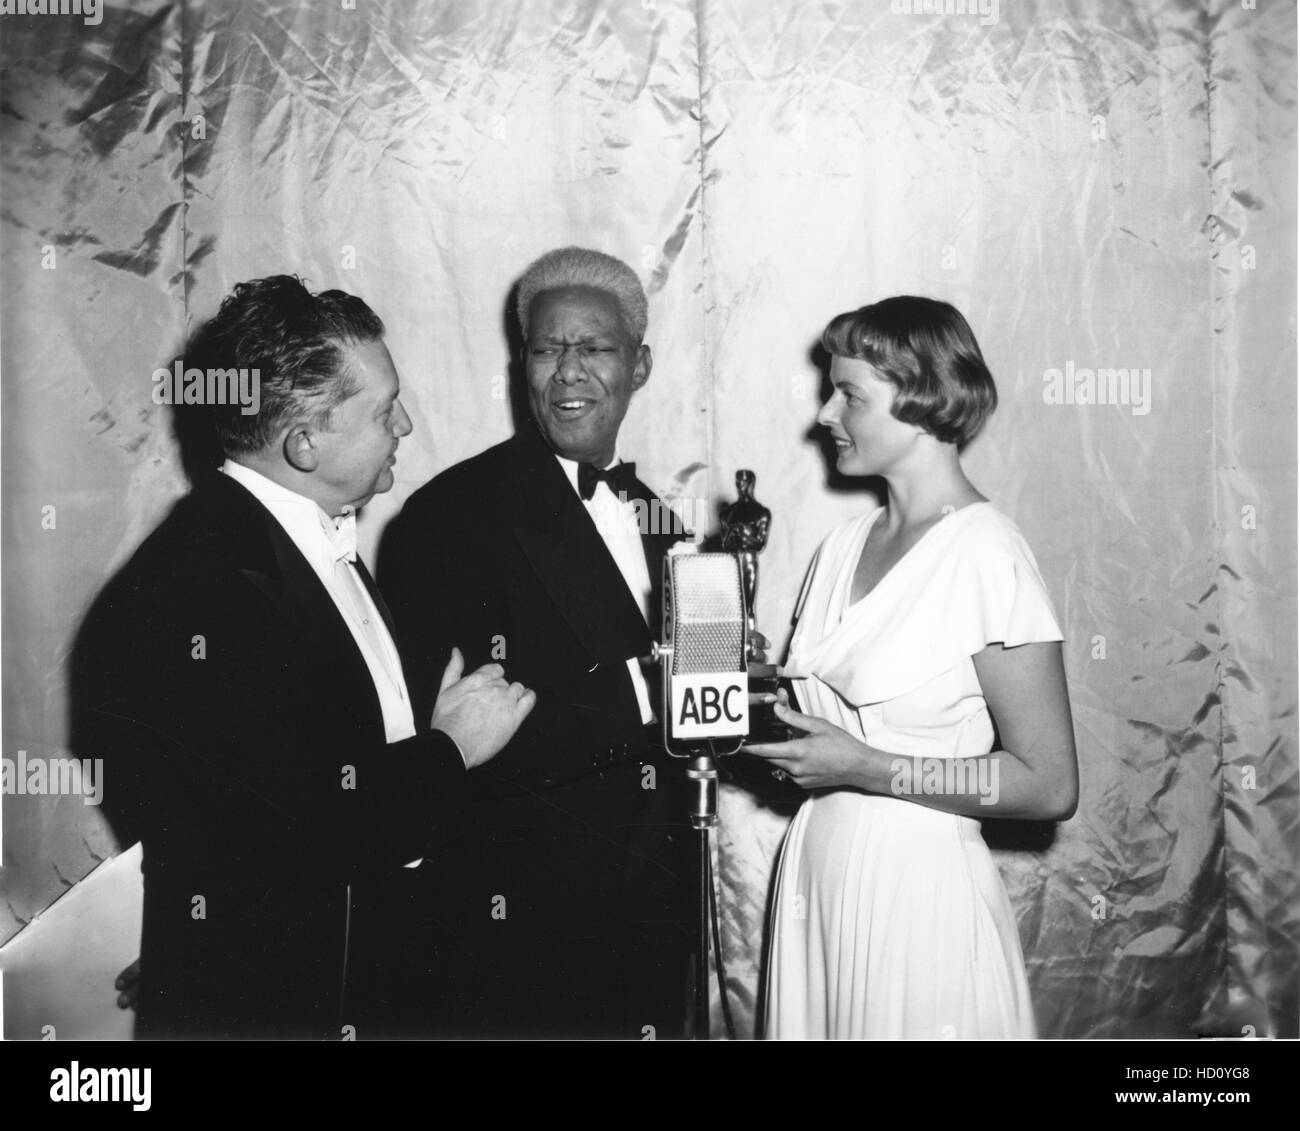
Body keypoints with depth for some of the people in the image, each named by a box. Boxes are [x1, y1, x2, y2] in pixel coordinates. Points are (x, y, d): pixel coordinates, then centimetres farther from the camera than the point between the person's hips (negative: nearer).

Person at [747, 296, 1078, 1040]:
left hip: (918, 894, -6)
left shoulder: (988, 555, -15)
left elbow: (1049, 787, -16)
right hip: (817, 878, 7)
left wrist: (863, 767, -18)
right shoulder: (846, 544, 6)